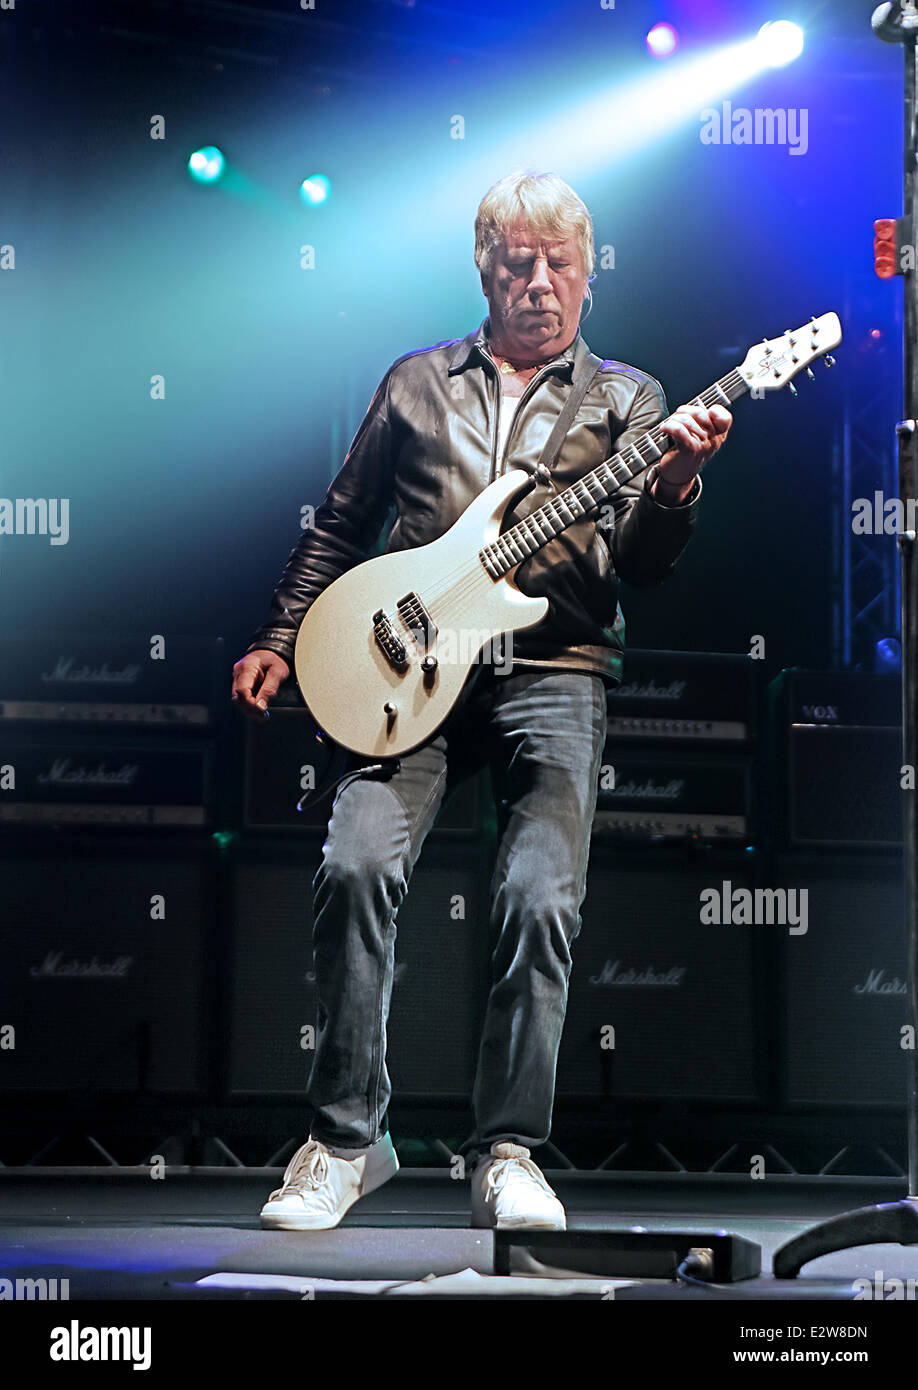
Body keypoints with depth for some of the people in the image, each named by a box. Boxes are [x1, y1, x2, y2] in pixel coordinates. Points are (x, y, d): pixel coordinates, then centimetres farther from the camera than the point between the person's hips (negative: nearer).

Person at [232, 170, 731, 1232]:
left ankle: (506, 1154, -5)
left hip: (554, 673, -1)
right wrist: (279, 640, 15)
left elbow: (641, 564, 1)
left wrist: (674, 483, -19)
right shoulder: (416, 383, 19)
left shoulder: (625, 400, 14)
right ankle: (345, 1137, -8)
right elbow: (339, 528, 24)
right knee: (356, 867, -21)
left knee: (542, 900, -19)